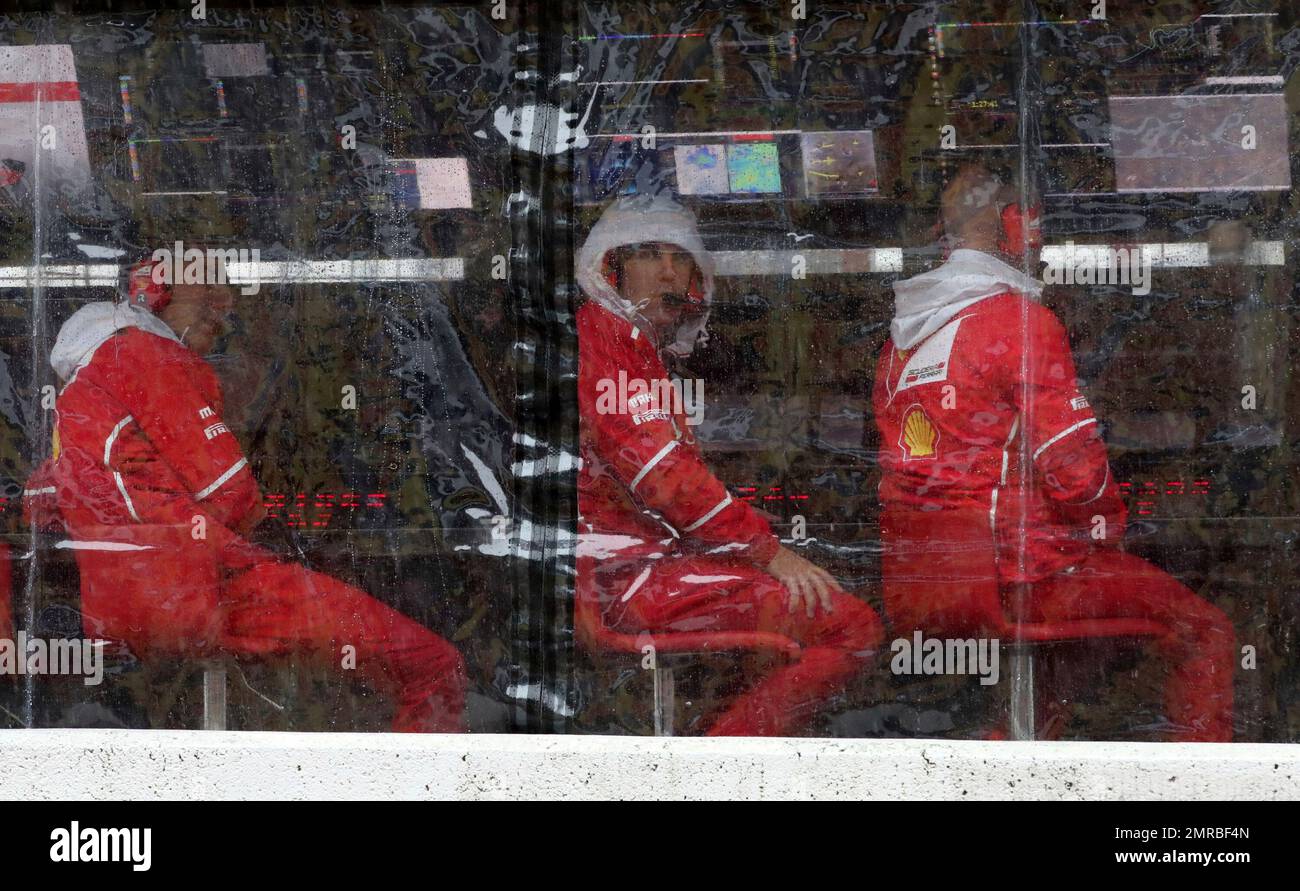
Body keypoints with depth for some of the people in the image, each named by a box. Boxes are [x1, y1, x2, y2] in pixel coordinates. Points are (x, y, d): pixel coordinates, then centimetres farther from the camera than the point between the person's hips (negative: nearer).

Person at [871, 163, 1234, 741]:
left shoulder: (900, 331, 11)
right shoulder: (1021, 321, -13)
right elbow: (1072, 462, -16)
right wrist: (1108, 521, 3)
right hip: (1016, 573, -8)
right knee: (1204, 632, -1)